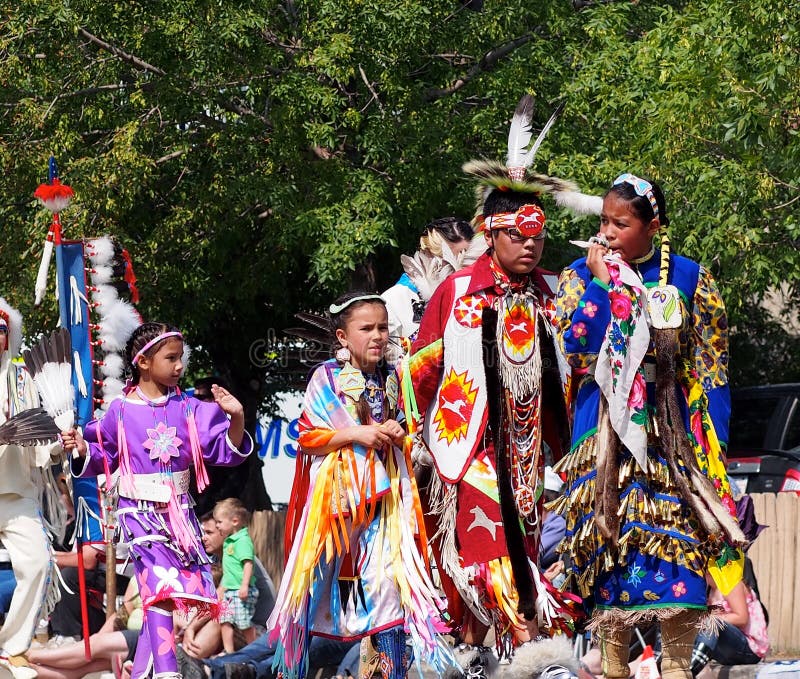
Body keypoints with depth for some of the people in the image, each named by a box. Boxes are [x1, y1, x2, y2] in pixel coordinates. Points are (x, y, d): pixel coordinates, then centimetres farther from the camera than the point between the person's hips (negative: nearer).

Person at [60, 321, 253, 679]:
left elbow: (225, 450, -1)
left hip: (178, 510, 4)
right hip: (139, 511, -3)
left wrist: (237, 418, -17)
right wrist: (82, 450, -12)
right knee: (161, 585, -17)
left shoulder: (188, 409, 1)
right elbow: (103, 457, 7)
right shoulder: (121, 411, -3)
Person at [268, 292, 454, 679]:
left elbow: (405, 434, 21)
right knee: (318, 576, 3)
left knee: (388, 577, -4)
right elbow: (307, 438, -9)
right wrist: (357, 435, -16)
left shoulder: (391, 379, 8)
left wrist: (397, 434, -2)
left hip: (383, 493, 3)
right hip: (336, 491, -3)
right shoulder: (326, 378, -6)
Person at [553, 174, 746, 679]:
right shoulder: (581, 276, 4)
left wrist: (712, 442, -2)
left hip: (671, 430, -1)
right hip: (605, 432, 1)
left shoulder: (689, 278, 3)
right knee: (610, 537, -2)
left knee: (678, 543, -8)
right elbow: (576, 348, -11)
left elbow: (710, 368, 4)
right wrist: (601, 281, -13)